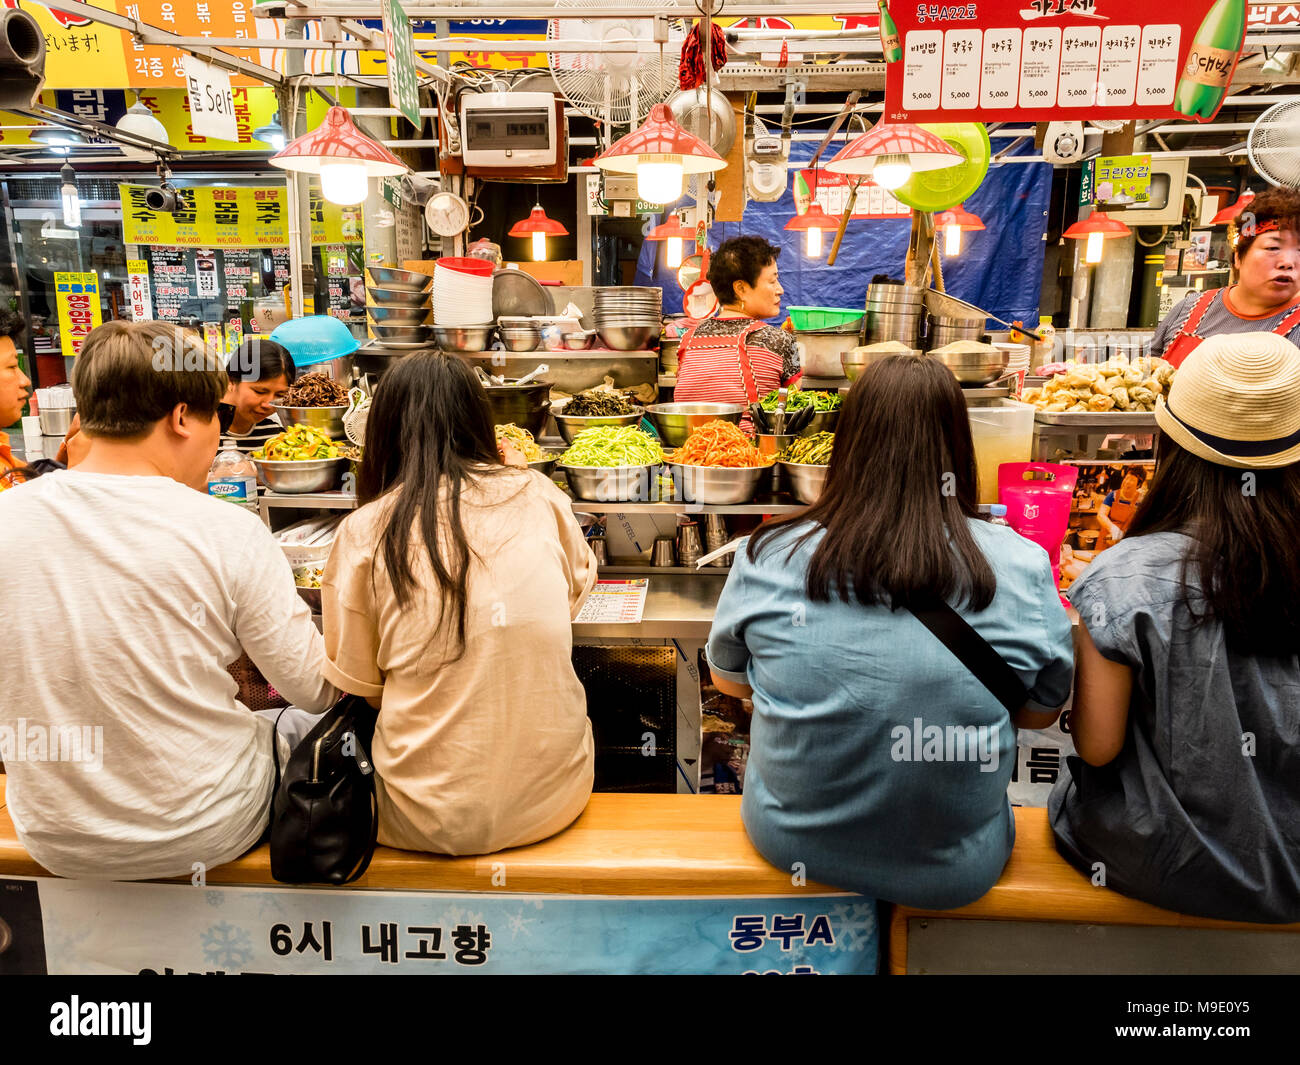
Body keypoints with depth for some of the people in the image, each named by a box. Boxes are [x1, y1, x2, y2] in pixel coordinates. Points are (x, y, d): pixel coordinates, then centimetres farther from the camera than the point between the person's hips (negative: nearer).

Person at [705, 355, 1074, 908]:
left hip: (790, 843, 0)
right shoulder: (1021, 567, -17)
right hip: (953, 873, 1)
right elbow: (1040, 712, 0)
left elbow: (728, 679, 1)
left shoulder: (768, 557, -17)